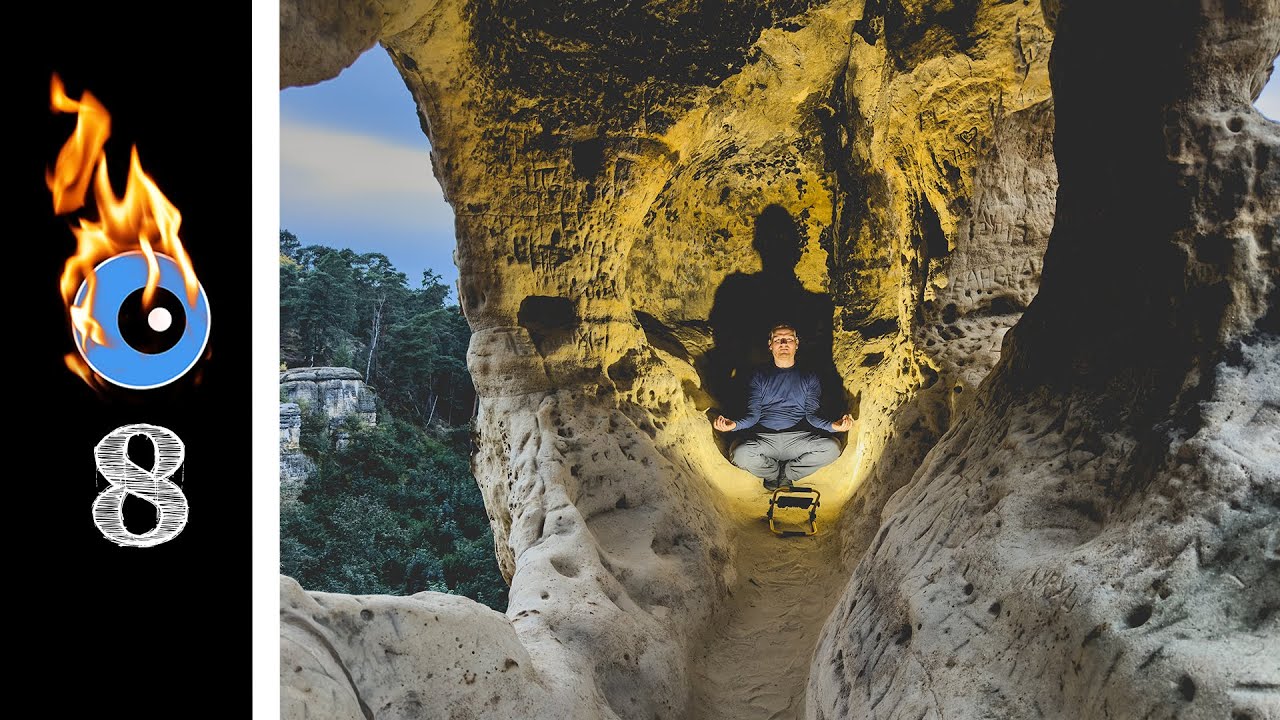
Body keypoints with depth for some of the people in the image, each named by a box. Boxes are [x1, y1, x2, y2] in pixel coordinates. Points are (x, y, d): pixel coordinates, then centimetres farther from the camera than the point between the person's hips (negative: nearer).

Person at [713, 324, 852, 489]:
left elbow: (812, 415, 8)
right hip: (764, 437, 0)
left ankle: (786, 472, -6)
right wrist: (734, 425, -13)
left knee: (832, 448, -28)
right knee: (740, 454, -32)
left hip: (798, 438, 0)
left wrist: (833, 426, -14)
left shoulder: (808, 378, 19)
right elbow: (753, 415, 9)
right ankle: (775, 472, 1)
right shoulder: (760, 376, 19)